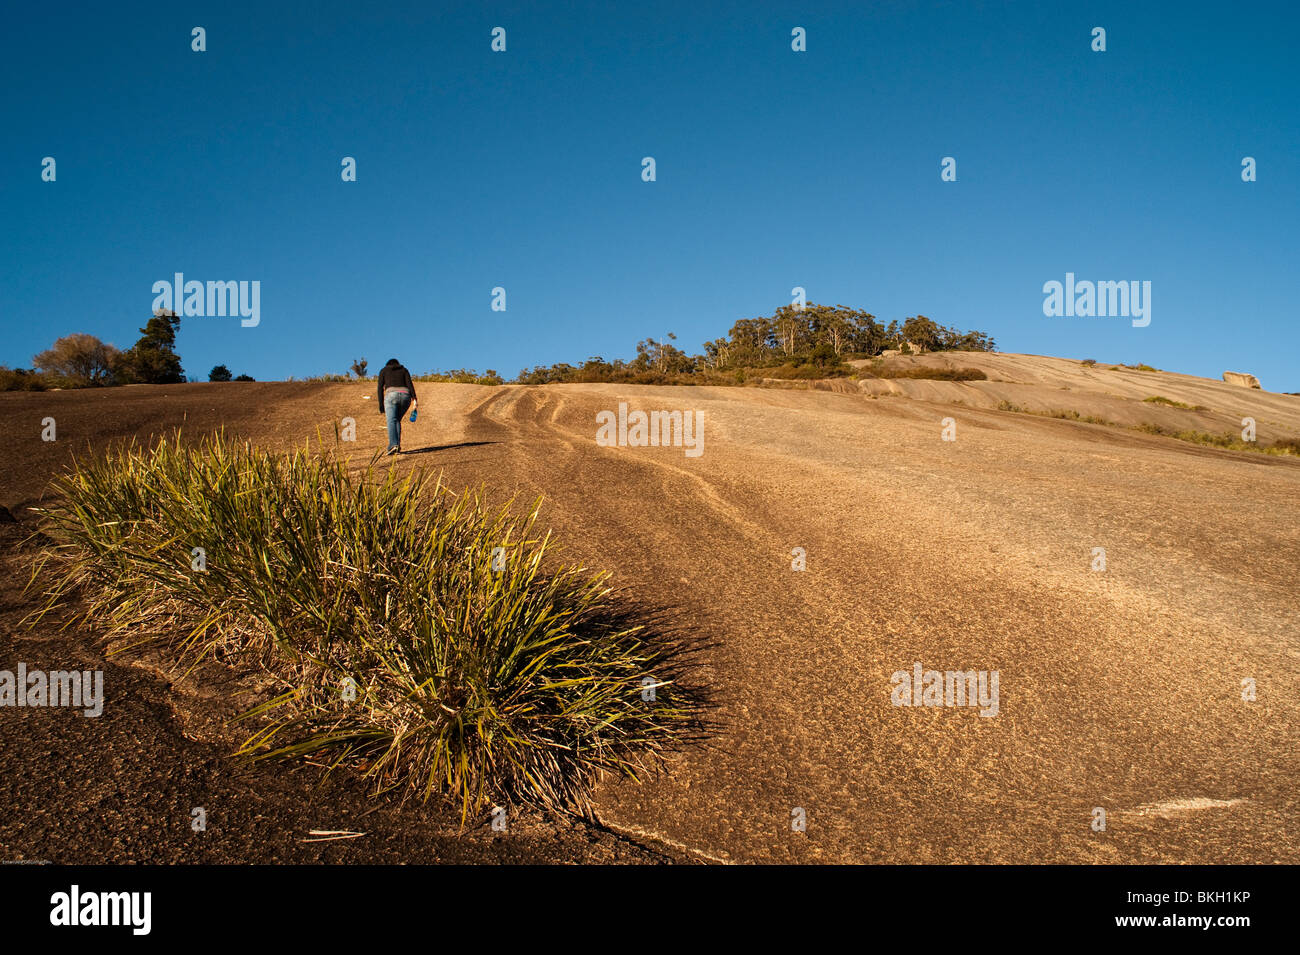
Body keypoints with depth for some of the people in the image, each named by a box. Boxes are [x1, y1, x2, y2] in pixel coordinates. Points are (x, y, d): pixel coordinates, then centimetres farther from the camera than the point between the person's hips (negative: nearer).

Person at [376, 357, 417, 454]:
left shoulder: (383, 371, 21)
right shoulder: (404, 370, 24)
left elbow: (380, 388, 11)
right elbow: (409, 384, 6)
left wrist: (381, 407, 11)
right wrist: (414, 399, -4)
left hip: (391, 396, -3)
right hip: (405, 396, 3)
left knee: (391, 422, -14)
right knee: (397, 420, 20)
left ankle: (393, 445, -38)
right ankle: (397, 447, 6)